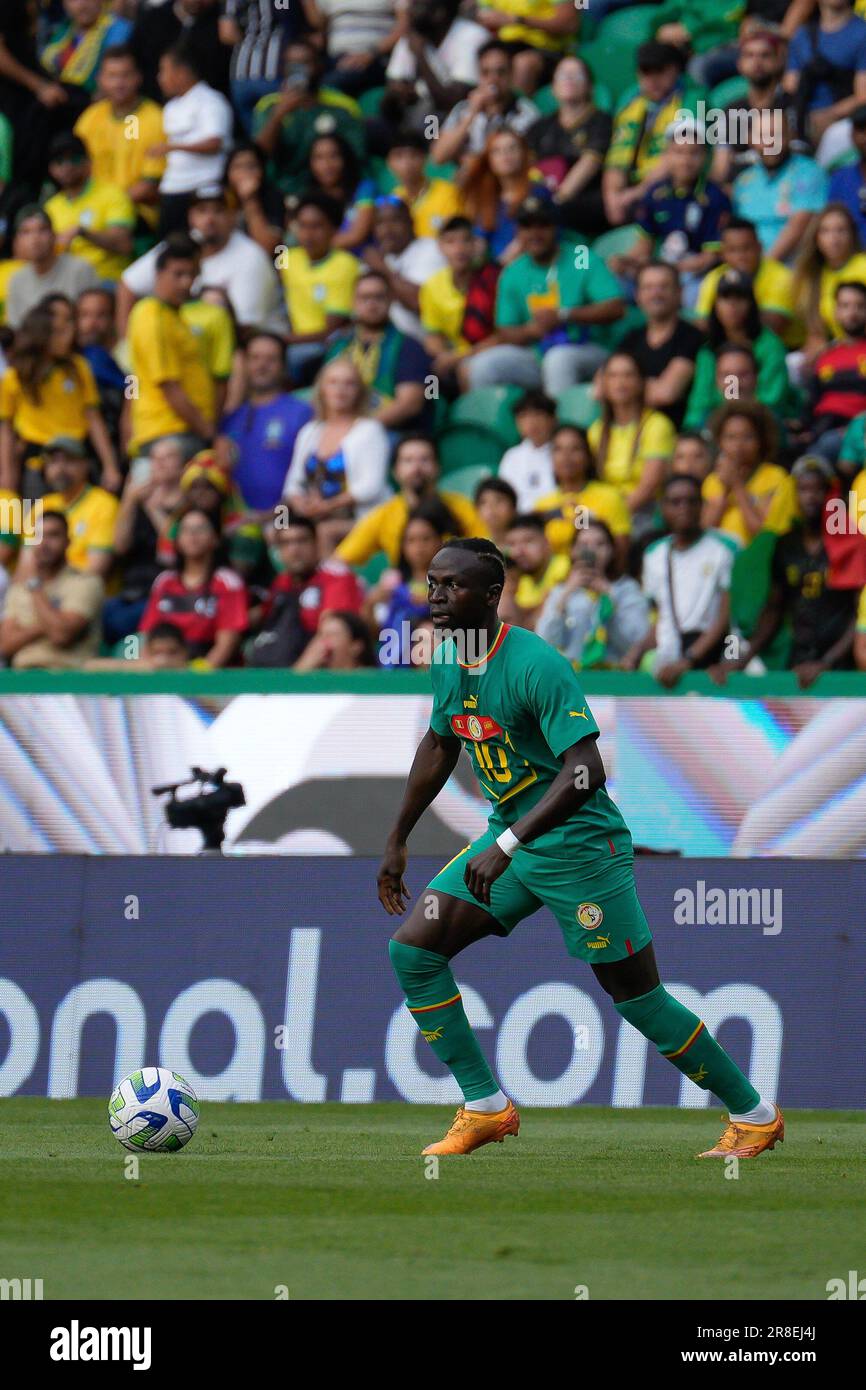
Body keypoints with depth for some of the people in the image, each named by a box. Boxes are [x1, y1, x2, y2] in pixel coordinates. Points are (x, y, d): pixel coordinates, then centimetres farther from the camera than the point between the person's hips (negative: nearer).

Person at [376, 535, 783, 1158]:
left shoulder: (537, 666, -23)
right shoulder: (447, 661, 2)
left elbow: (584, 772, -30)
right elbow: (439, 748, 20)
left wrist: (508, 846, -36)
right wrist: (397, 842, 22)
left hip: (579, 846, -8)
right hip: (510, 840, 8)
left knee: (639, 998, -1)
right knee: (412, 949, -3)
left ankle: (754, 1115, 16)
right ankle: (485, 1109, 5)